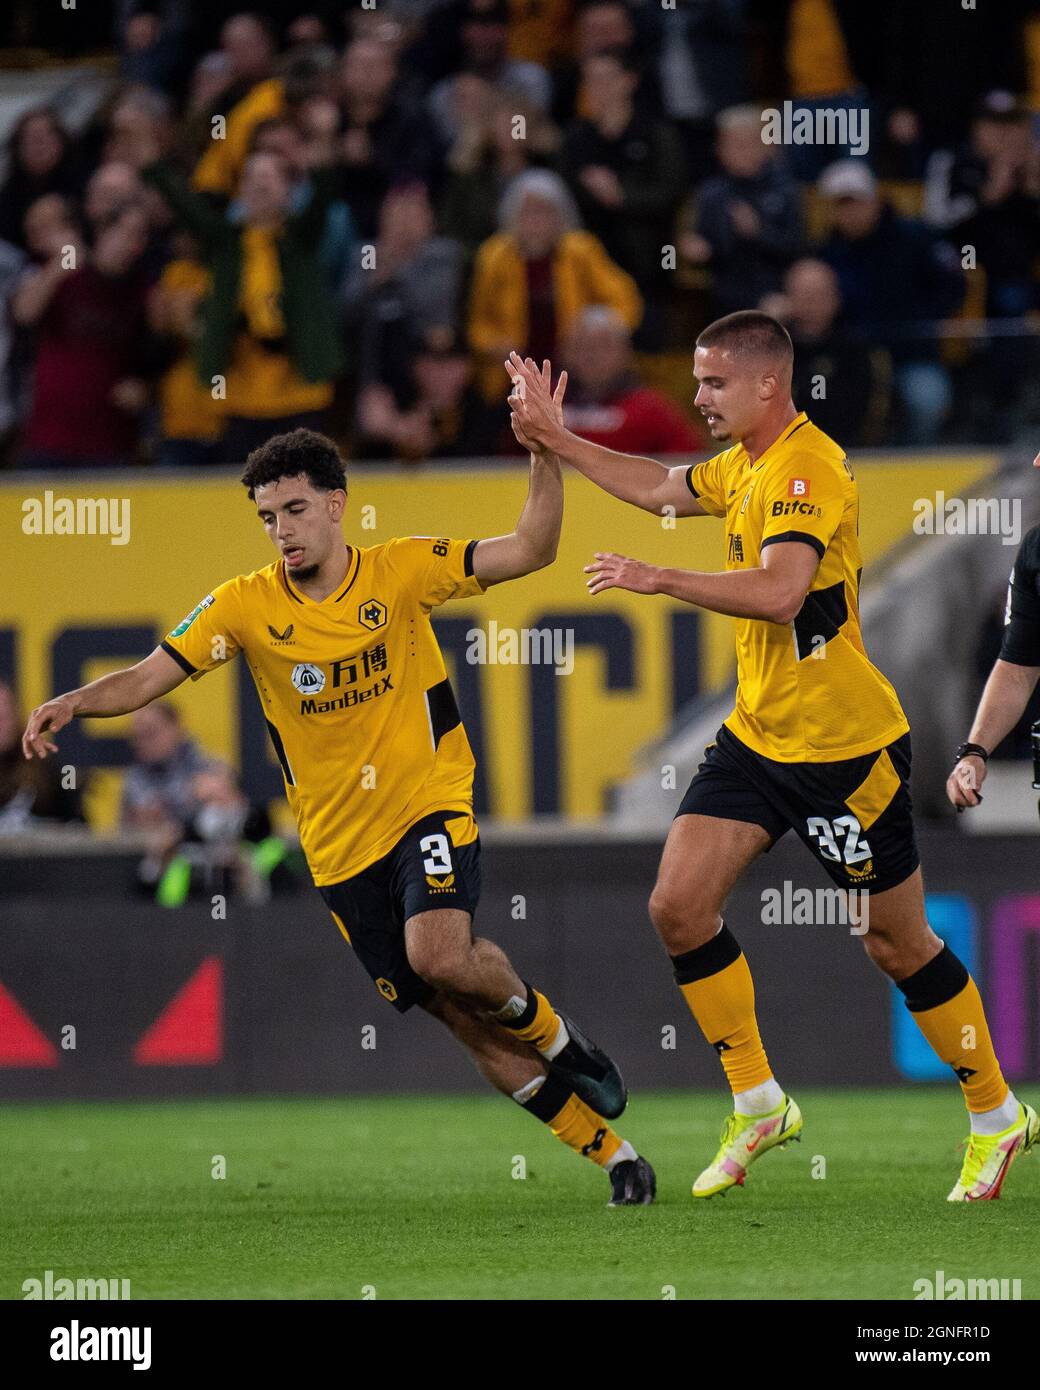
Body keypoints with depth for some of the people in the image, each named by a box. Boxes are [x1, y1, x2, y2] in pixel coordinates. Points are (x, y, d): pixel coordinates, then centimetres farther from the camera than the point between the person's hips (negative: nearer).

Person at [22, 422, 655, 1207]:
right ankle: (614, 1156, 14)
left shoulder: (401, 572, -5)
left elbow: (531, 551, -9)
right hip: (340, 846, 2)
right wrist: (73, 703, -25)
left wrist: (546, 454, -21)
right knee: (466, 1023, 1)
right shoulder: (246, 607, -3)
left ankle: (553, 1034, 3)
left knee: (440, 954, -30)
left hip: (429, 804, -2)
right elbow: (147, 679, -7)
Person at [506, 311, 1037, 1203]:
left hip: (844, 747, -9)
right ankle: (759, 1108, 9)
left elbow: (778, 592, -33)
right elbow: (657, 488, 29)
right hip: (757, 736, 9)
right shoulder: (742, 467, 9)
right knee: (678, 906, -3)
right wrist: (555, 439, 23)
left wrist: (659, 580, -29)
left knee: (899, 943, 1)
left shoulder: (809, 468, -20)